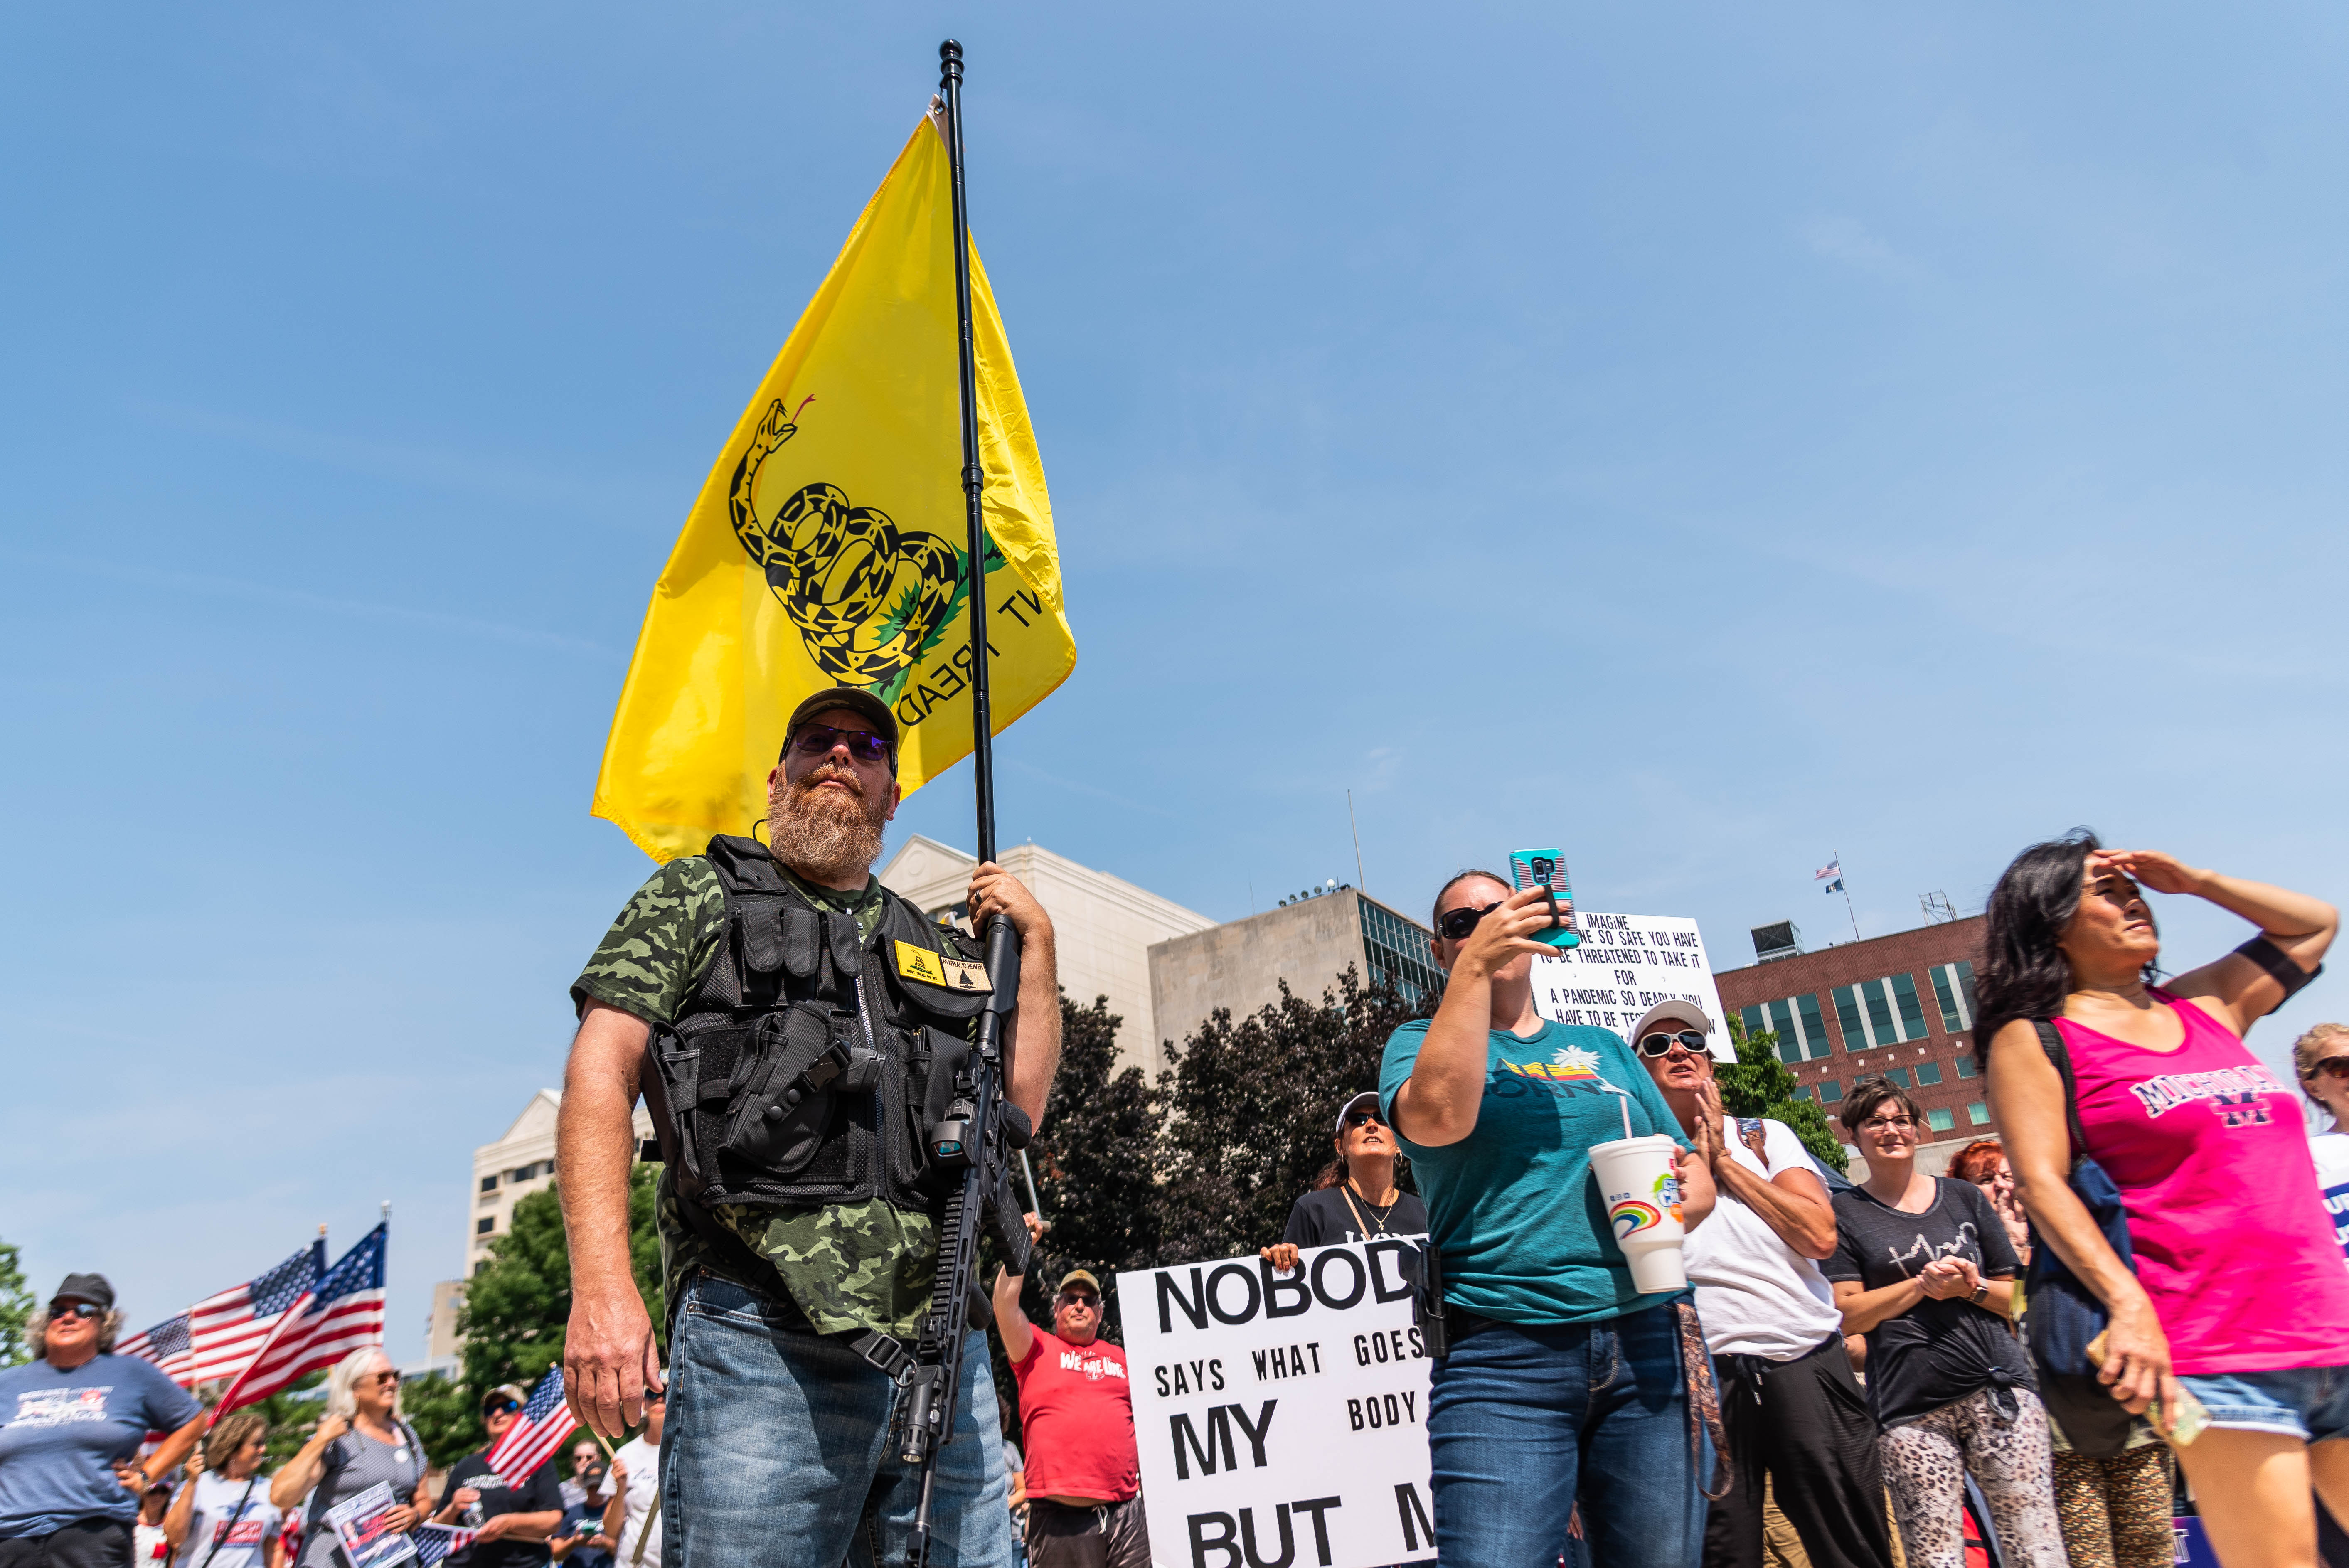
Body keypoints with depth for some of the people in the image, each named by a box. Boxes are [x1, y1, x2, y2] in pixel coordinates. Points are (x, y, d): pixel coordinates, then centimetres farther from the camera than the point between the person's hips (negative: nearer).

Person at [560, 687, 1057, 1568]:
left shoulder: (941, 951, 22)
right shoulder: (700, 897, 11)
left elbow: (1018, 1106, 16)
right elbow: (601, 1075, -1)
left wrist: (1036, 941, 11)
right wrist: (602, 1286, -14)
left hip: (947, 1354, 4)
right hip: (762, 1345, -4)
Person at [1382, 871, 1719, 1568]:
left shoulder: (1604, 1048, 20)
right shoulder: (1422, 1042, 8)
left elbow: (1694, 1170, 19)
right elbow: (1438, 1116, -15)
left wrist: (1686, 1199, -5)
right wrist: (1474, 967, -15)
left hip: (1644, 1344, 4)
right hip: (1502, 1359, -3)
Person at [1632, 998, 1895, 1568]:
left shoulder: (1766, 1135, 13)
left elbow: (1821, 1237, -1)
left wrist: (1726, 1162, 0)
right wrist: (1694, 1161, -3)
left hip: (1807, 1356, 2)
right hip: (1703, 1375, -1)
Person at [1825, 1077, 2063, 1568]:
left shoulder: (1964, 1197, 16)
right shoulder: (1845, 1213, 7)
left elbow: (2019, 1297, 16)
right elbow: (1849, 1316, -1)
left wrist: (1971, 1287, -4)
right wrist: (1922, 1284, -9)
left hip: (2000, 1389, 2)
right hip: (1912, 1410, -2)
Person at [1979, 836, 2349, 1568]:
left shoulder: (2206, 1005, 16)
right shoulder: (2033, 1040, 0)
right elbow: (2044, 1185, -11)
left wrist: (2194, 881, 19)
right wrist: (2126, 1302, -24)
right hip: (2214, 1358, -6)